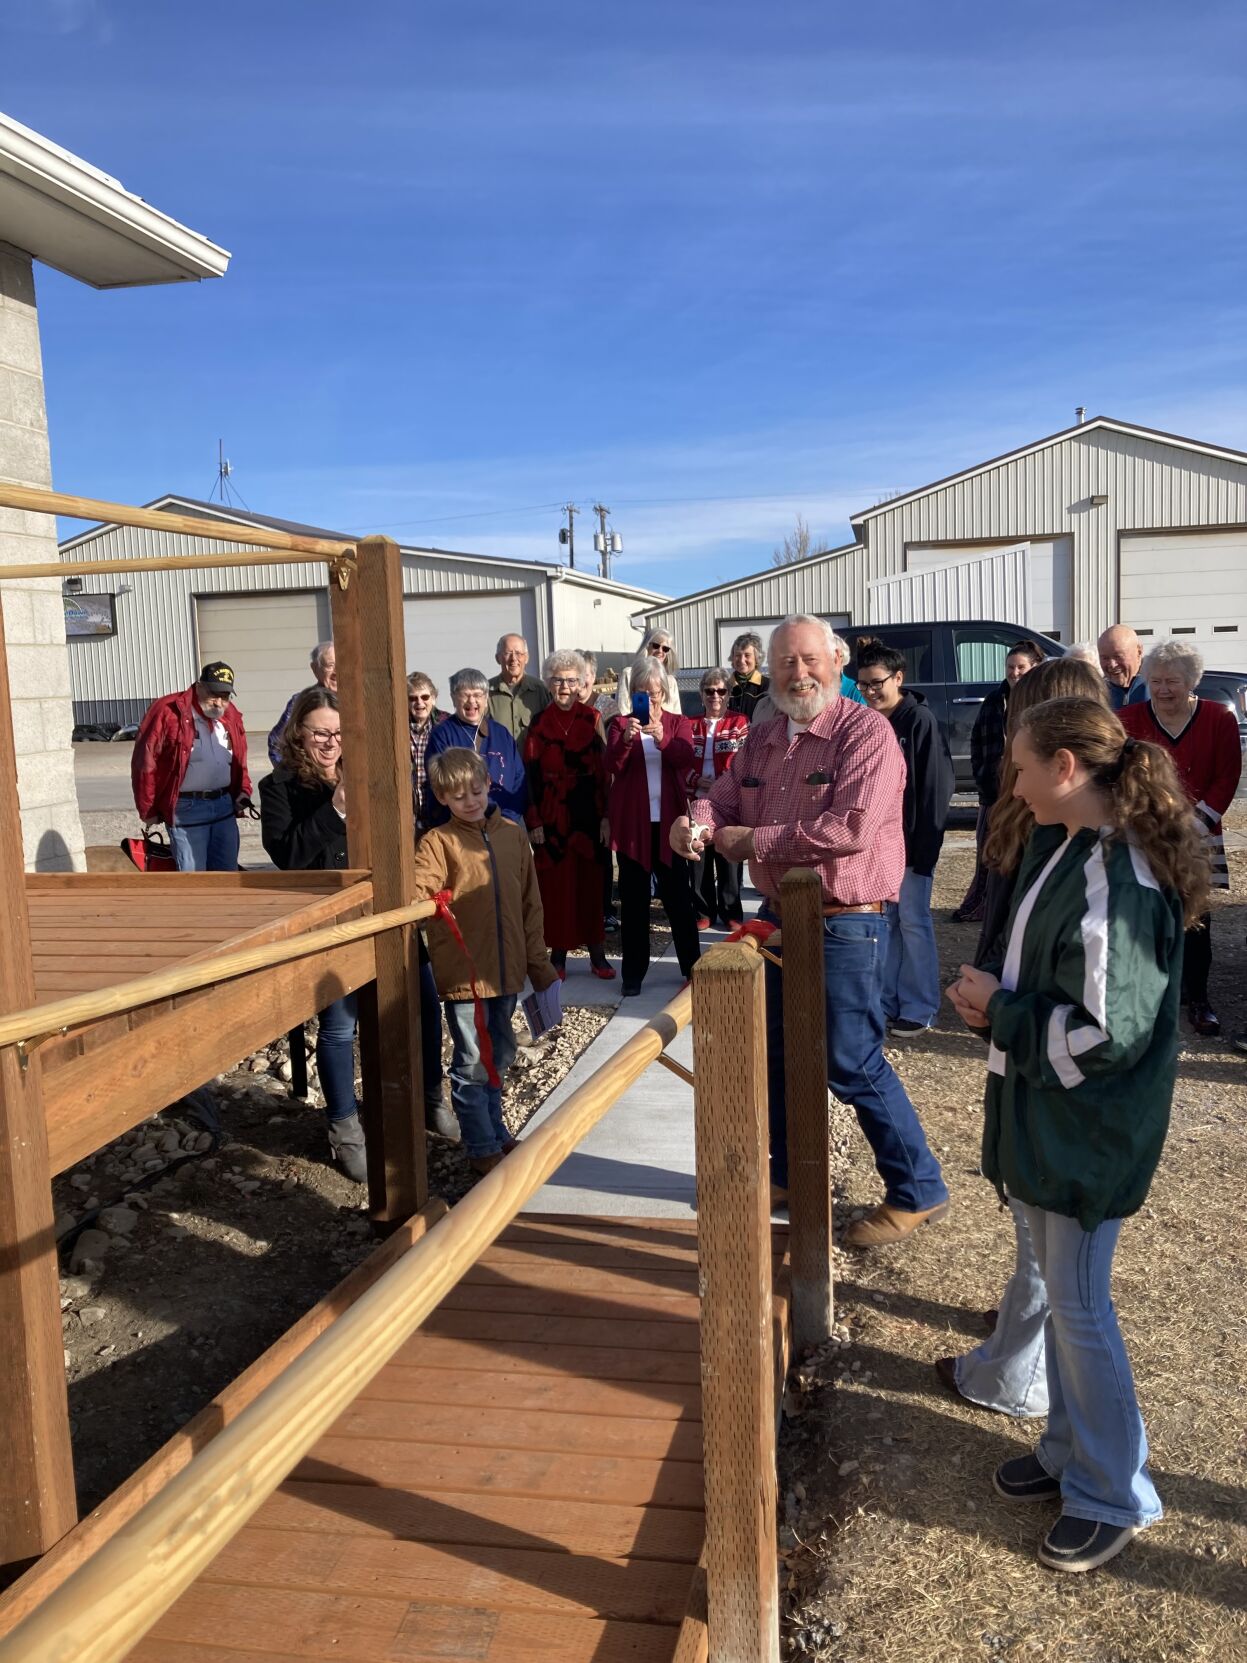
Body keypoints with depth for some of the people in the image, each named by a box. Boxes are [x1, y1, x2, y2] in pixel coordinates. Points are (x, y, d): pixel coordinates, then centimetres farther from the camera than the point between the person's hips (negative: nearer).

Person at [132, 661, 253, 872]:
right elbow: (145, 762, -9)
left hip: (224, 806, 6)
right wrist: (148, 811, -6)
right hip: (186, 809, -6)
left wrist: (243, 792, 7)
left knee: (228, 873, 11)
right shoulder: (168, 712, -10)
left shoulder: (231, 716, 9)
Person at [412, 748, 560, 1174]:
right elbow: (417, 895, -17)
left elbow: (530, 905, 11)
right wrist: (423, 902, -41)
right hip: (463, 973, -5)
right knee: (473, 1064, 4)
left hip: (506, 969, 5)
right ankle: (483, 1148, 19)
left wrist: (538, 963, 12)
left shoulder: (512, 835, 7)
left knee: (499, 1057, 19)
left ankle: (495, 1133, 36)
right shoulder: (438, 842, -6)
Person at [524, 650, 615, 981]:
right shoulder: (539, 723, 3)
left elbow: (604, 769, 0)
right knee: (555, 884, 3)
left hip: (587, 813, 0)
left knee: (590, 883, 4)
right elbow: (531, 775, 1)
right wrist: (534, 822, -5)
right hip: (551, 815, 0)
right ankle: (558, 956, 12)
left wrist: (606, 816, -6)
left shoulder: (592, 719, 2)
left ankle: (597, 953, 12)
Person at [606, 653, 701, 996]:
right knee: (633, 899, 4)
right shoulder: (621, 723, 4)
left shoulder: (678, 723, 6)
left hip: (668, 820, 0)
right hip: (631, 821, 0)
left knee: (678, 894, 4)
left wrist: (662, 739, -31)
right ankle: (633, 973, 10)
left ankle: (692, 966, 14)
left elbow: (685, 757, -13)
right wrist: (626, 740, -29)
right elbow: (612, 766, -10)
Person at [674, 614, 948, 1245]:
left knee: (851, 1062, -2)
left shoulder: (865, 731, -15)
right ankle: (787, 1174, 36)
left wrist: (750, 839, -19)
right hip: (779, 916, 8)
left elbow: (850, 829, -27)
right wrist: (696, 822, -19)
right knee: (777, 1052, 18)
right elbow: (723, 798, 7)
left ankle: (918, 1189, 16)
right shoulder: (762, 738, 10)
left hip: (844, 925, -8)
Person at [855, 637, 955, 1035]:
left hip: (910, 842, -6)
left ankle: (919, 1009, 10)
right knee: (882, 920, 11)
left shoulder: (920, 721, -10)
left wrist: (924, 847, -18)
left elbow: (936, 789, -13)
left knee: (913, 921, 0)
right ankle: (886, 1003, 21)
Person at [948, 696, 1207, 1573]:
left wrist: (999, 1008, -16)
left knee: (1079, 1305, 4)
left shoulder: (1116, 881, -26)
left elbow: (1105, 1032, -26)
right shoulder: (1069, 849, 5)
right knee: (1062, 1292, 21)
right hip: (1049, 1116, 9)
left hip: (1089, 1133, -9)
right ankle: (1071, 1451, 39)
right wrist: (998, 996, 1)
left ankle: (1114, 1495, 25)